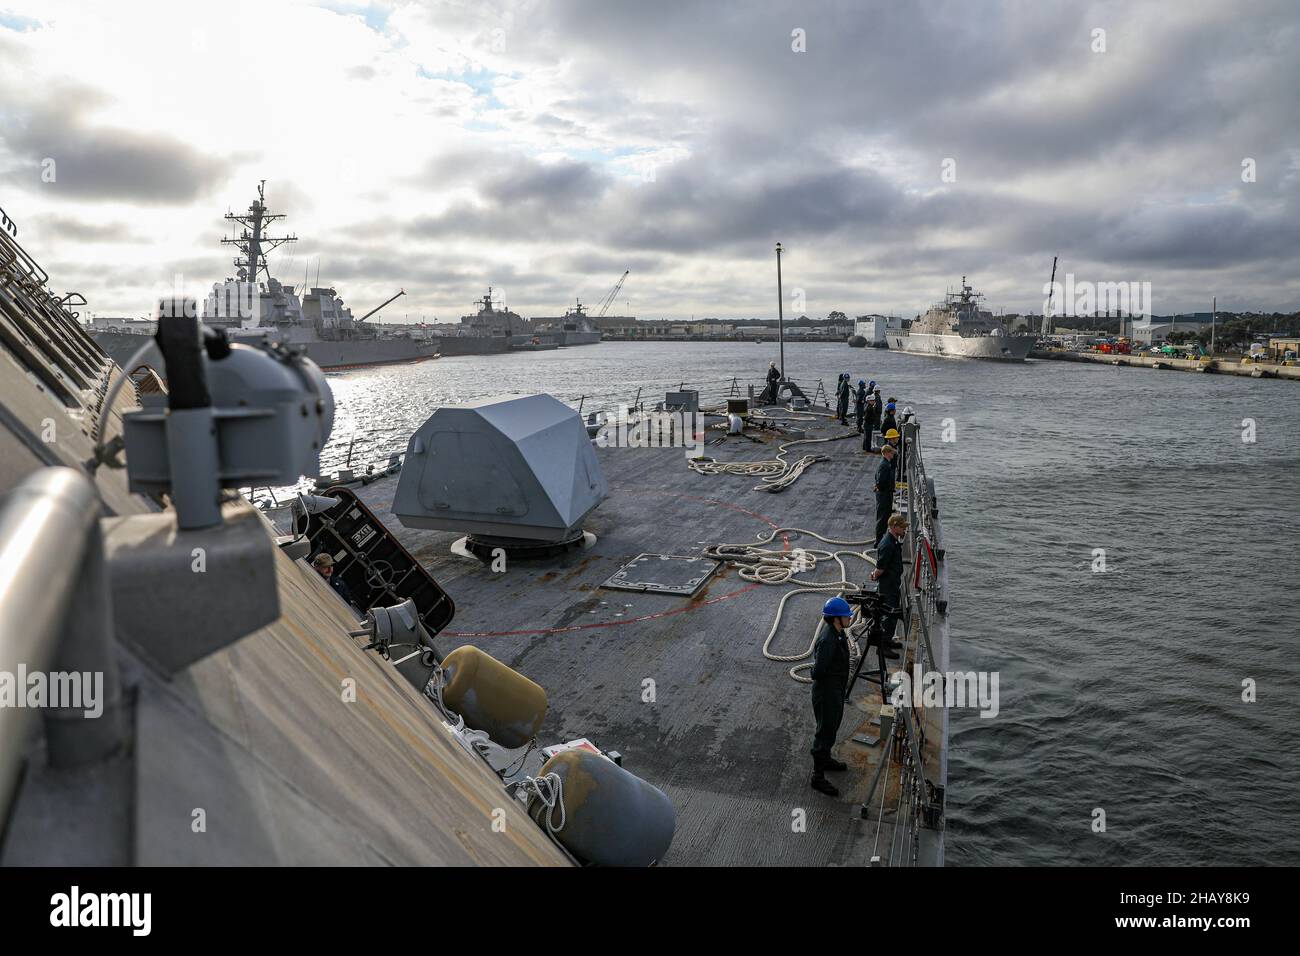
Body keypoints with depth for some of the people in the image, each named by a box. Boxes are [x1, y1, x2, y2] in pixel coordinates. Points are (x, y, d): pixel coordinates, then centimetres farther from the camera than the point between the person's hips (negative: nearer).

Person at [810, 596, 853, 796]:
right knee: (825, 732, 1)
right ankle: (818, 776, 13)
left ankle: (825, 759, 47)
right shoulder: (827, 640, -32)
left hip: (836, 689, 10)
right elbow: (818, 672, -30)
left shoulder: (837, 633, -1)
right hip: (826, 692, -10)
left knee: (832, 728, 26)